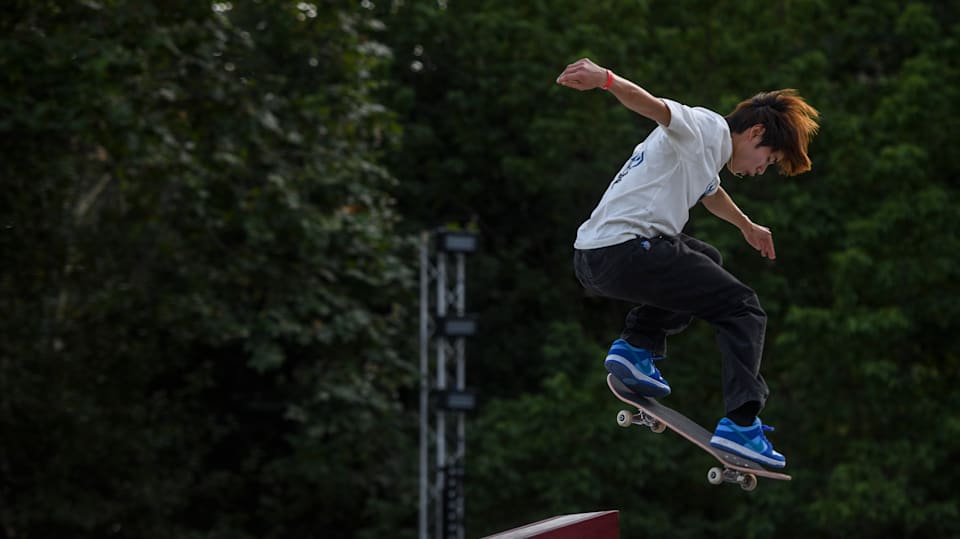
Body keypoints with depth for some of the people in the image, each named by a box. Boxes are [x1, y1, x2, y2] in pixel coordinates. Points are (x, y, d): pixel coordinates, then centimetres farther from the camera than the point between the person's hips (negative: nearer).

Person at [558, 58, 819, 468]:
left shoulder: (706, 154, 28)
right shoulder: (709, 128, -3)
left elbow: (711, 194, 52)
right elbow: (656, 108, -23)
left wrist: (748, 227, 69)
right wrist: (606, 80, -43)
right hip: (627, 250, -10)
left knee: (705, 261, 35)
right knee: (742, 308, -1)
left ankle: (636, 345, 15)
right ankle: (740, 424, -10)